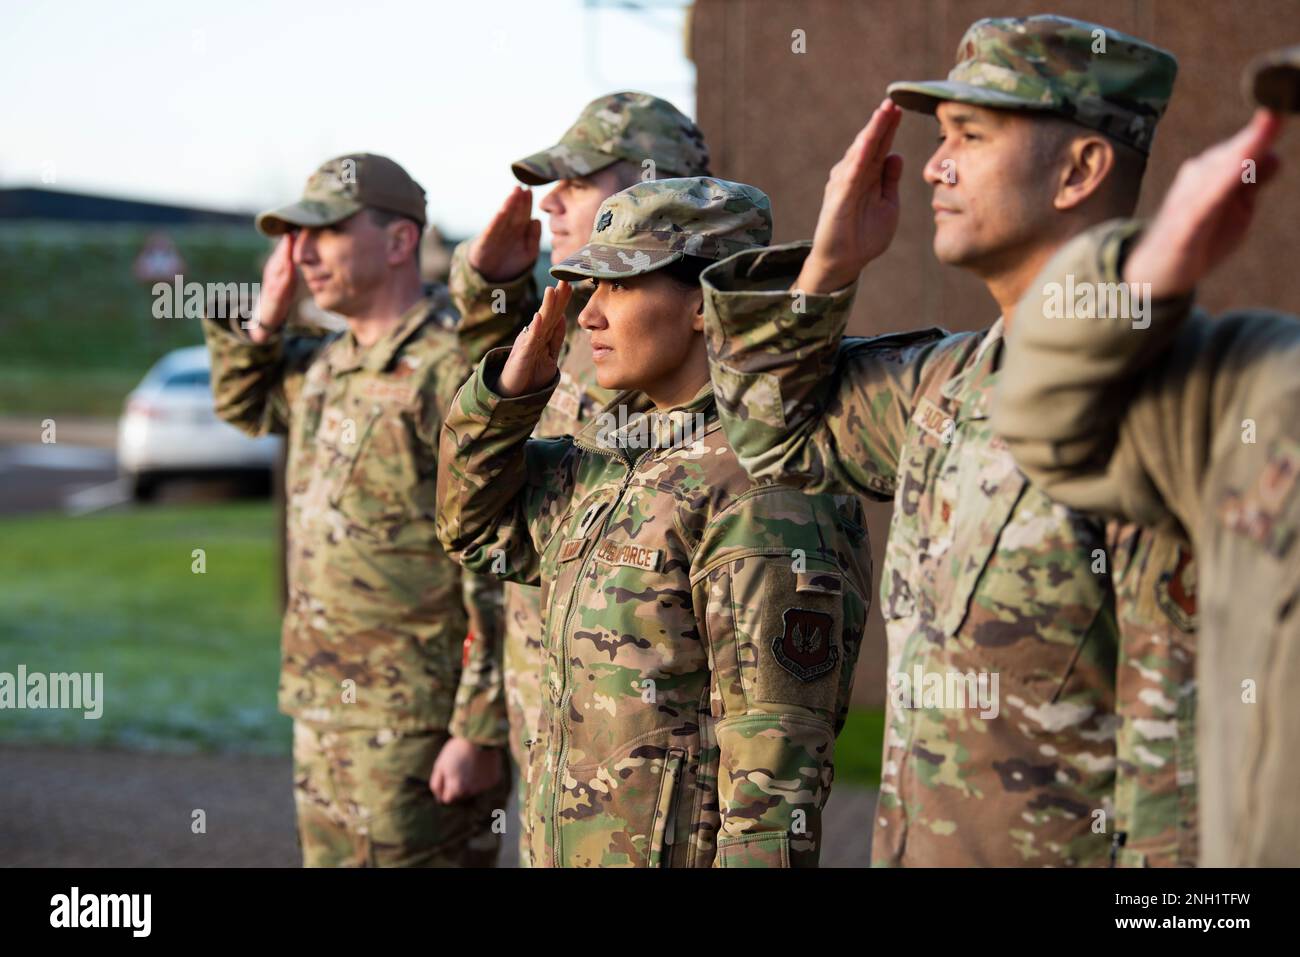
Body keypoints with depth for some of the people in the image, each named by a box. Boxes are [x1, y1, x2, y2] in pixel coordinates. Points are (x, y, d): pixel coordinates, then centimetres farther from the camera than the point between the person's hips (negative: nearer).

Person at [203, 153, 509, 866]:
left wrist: (479, 732, -20)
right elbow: (244, 404, 33)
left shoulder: (452, 378, -16)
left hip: (415, 728, -9)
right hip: (321, 716, 9)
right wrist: (265, 316, 12)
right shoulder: (320, 369, 11)